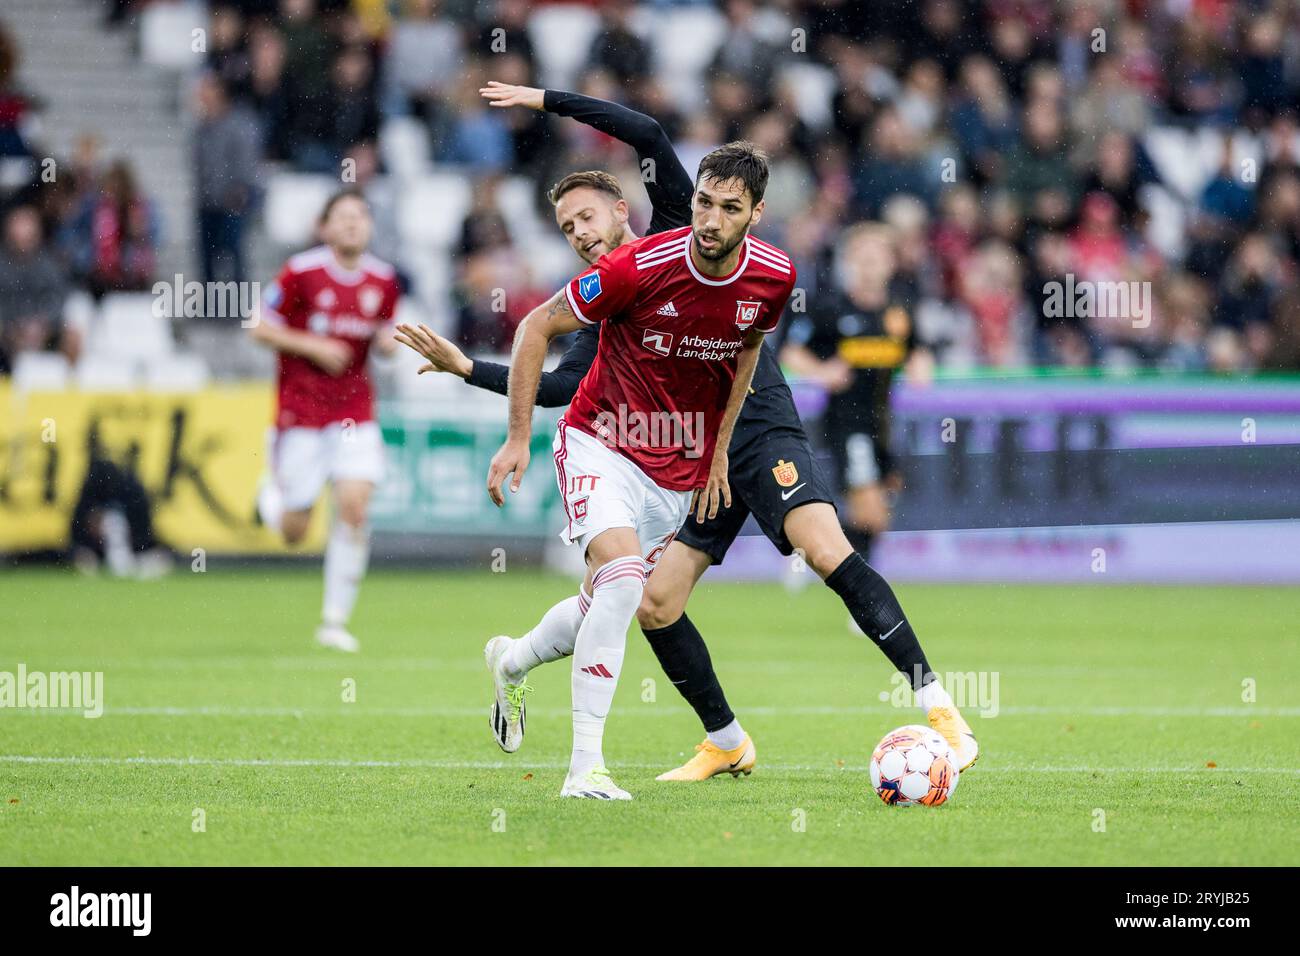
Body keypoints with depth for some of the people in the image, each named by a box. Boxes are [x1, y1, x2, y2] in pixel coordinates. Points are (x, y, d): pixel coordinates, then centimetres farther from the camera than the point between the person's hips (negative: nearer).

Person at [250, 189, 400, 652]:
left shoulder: (383, 280, 2)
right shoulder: (301, 272, -10)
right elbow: (261, 328, -4)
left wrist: (389, 341, -7)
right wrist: (313, 346, -16)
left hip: (354, 410, 3)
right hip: (301, 408, -3)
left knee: (354, 509, -14)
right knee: (293, 532, 1)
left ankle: (334, 620, -2)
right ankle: (272, 492, 40)